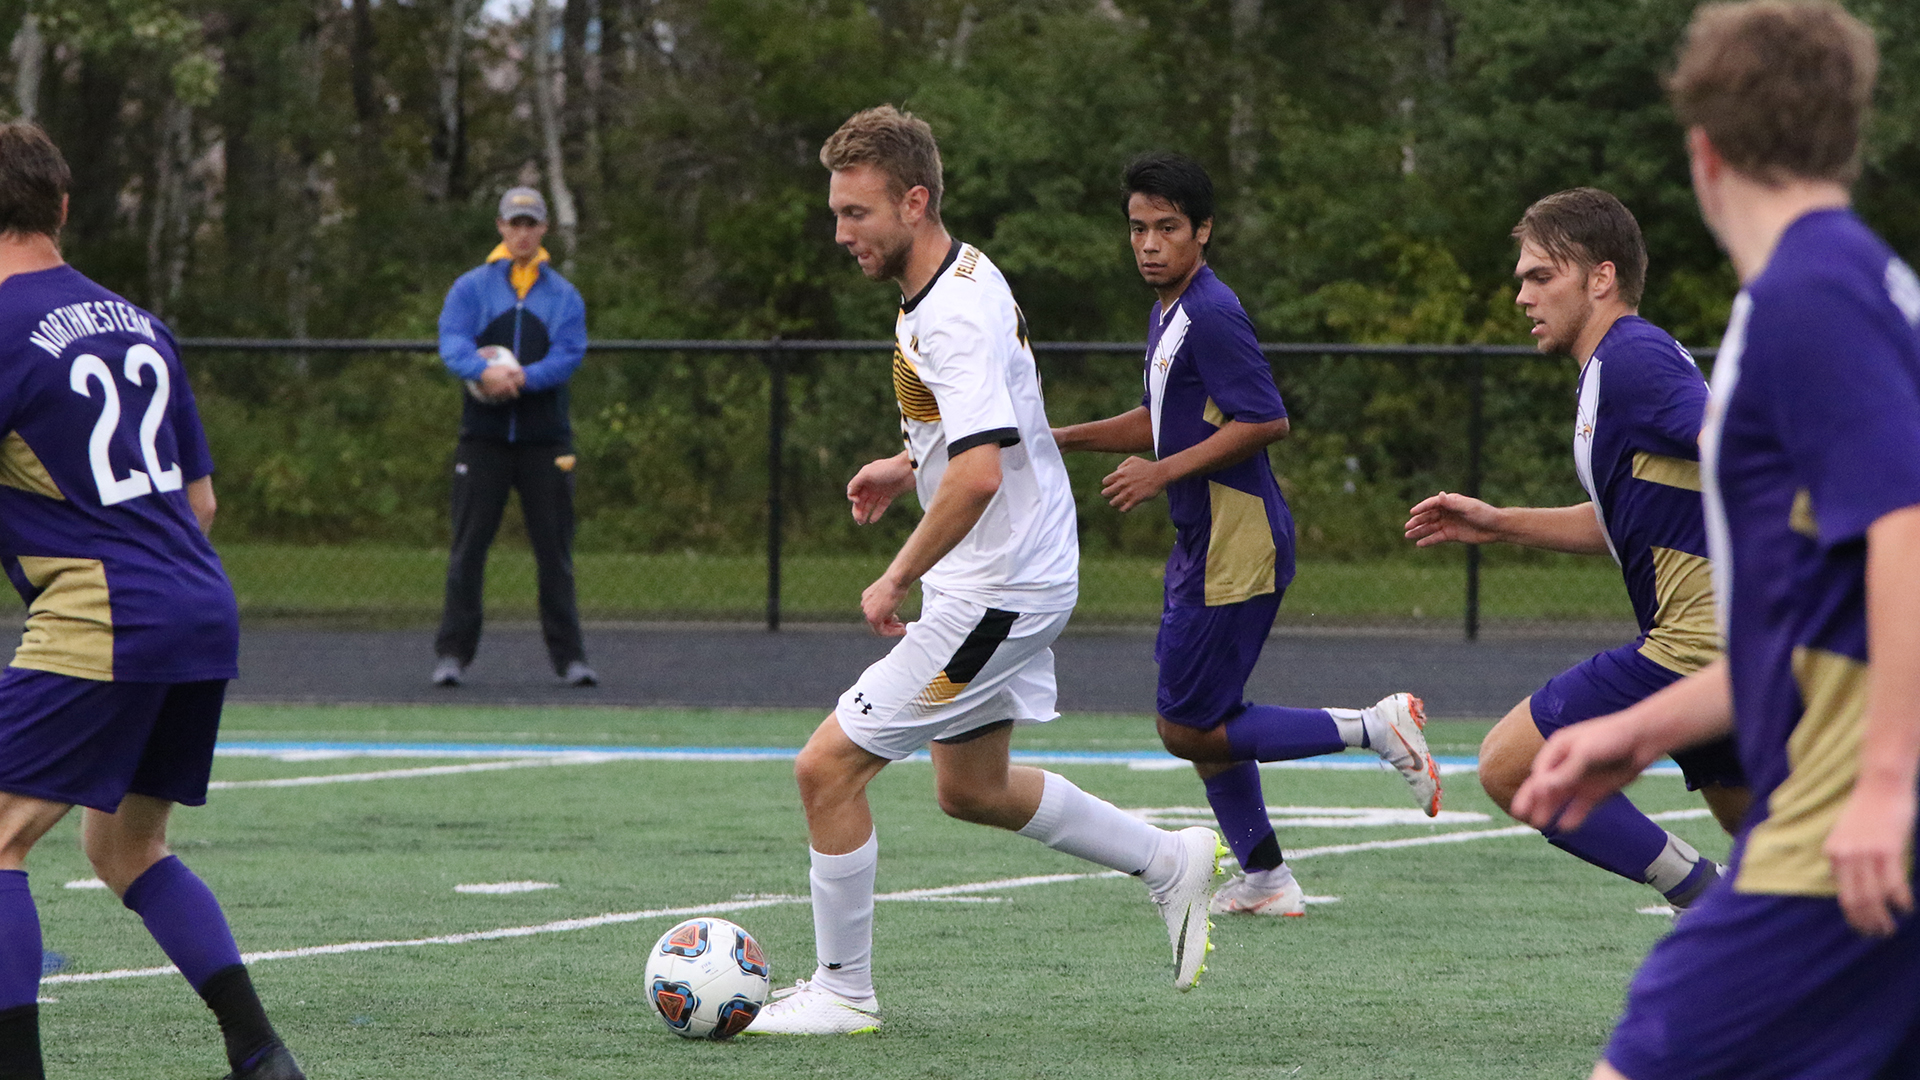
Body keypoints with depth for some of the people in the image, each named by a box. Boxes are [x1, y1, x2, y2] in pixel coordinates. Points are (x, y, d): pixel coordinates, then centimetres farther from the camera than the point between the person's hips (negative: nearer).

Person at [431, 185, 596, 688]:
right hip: (483, 438, -1)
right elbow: (452, 343, -10)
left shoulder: (564, 295, 9)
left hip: (545, 439, 1)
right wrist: (484, 371, -30)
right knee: (469, 548, -2)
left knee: (554, 552, 2)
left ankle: (569, 656, 7)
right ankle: (453, 653, 3)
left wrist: (523, 377, -22)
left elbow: (570, 354, -5)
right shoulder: (470, 288, 5)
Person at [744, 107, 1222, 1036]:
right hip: (1009, 581, 11)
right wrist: (908, 464, 16)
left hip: (995, 592, -11)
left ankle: (842, 991, 3)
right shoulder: (959, 279, 8)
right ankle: (1170, 863, 33)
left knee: (828, 767, -8)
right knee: (972, 790, 24)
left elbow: (979, 476, -34)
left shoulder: (956, 316, -24)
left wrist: (897, 579, -24)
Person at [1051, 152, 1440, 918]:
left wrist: (1163, 472, -21)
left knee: (1190, 731, -7)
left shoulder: (1211, 315, -17)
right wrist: (1061, 439, 20)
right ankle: (1264, 881, 24)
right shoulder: (1169, 312, 14)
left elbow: (1265, 421, -24)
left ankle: (1375, 730, -5)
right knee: (1197, 722, 15)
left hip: (1235, 546, -10)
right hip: (1203, 542, 10)